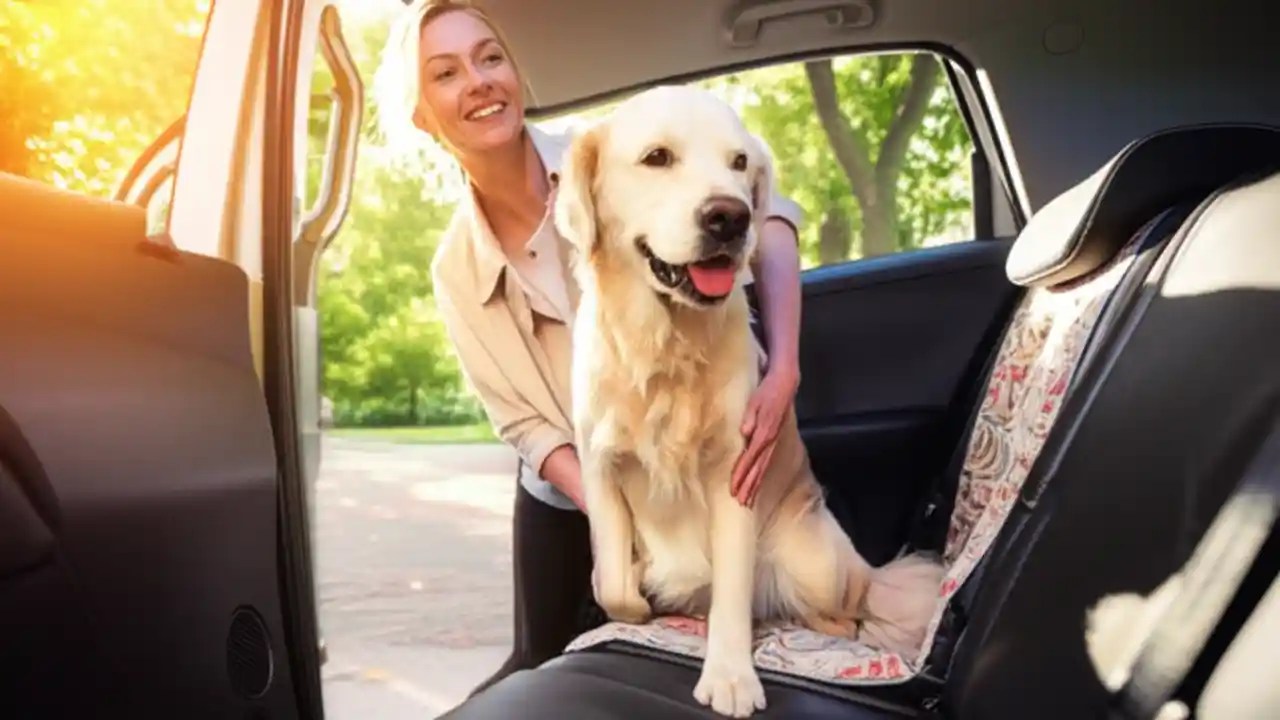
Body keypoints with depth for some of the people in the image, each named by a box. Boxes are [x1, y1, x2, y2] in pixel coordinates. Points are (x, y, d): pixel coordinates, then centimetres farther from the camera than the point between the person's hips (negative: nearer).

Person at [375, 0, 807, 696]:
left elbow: (766, 210, -23)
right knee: (542, 664, 15)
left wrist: (784, 369, -38)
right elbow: (522, 421, -7)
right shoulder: (455, 268, -10)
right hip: (567, 492, 3)